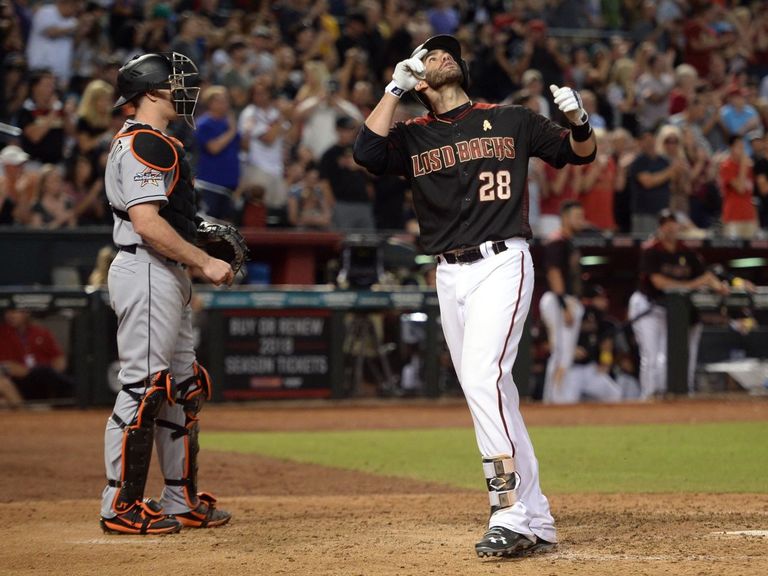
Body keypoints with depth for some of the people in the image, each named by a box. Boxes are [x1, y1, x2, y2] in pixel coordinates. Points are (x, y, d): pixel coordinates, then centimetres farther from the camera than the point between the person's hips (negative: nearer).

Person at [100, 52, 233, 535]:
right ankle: (121, 507, -6)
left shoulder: (155, 143, 21)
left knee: (182, 388, 13)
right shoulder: (144, 144, -13)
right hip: (146, 273, -11)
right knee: (143, 387, -9)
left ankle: (182, 501, 18)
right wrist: (204, 263, -19)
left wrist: (199, 263, 13)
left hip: (168, 276, 11)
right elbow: (146, 223, -22)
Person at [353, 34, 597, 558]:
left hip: (502, 264, -4)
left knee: (483, 378, -23)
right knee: (493, 396, 6)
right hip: (450, 277, 5)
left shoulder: (511, 121, 8)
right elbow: (367, 151, -9)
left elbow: (580, 153, 13)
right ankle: (537, 523, 12)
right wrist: (396, 89, -2)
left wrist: (577, 118, -9)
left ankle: (510, 514, -26)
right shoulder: (413, 137, 11)